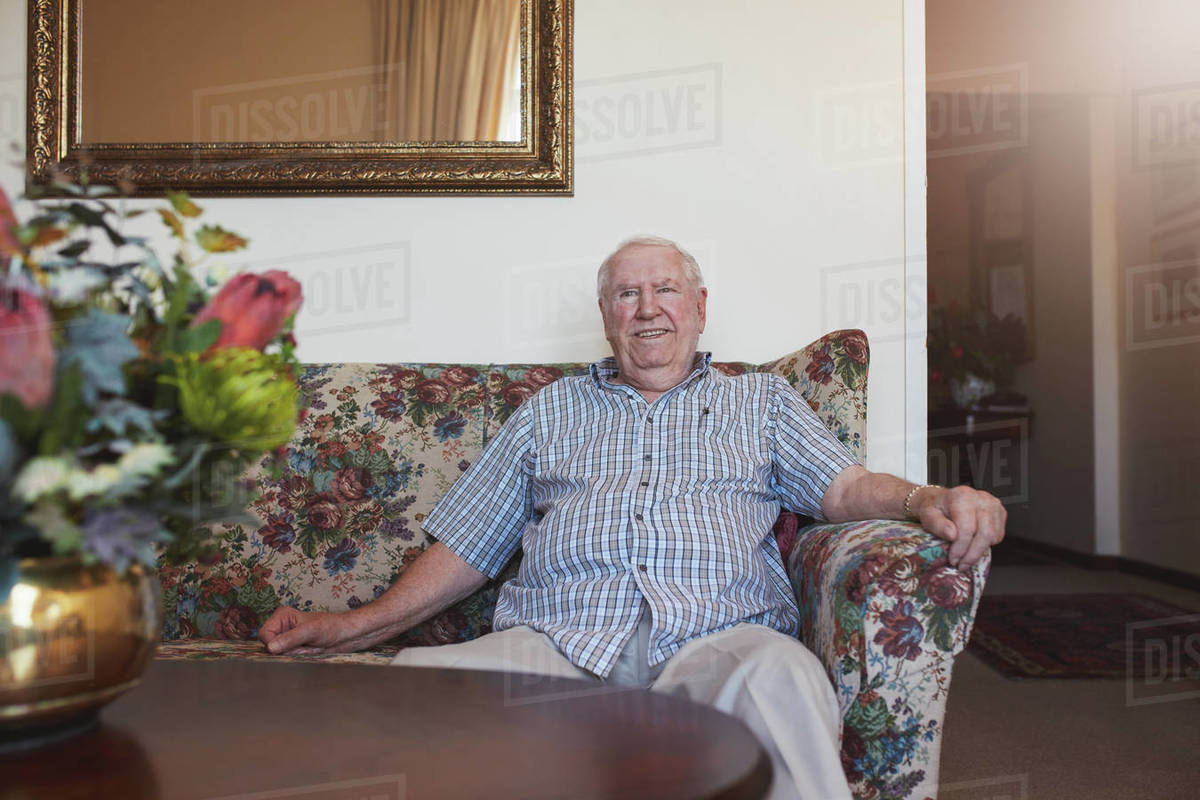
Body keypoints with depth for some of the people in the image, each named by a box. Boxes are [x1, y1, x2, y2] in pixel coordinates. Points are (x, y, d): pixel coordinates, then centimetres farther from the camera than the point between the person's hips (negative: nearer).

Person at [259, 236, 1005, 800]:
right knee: (418, 676, -31)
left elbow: (844, 486, 10)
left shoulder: (762, 400, 26)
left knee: (779, 675, -39)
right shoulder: (551, 410, 28)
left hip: (715, 634, -1)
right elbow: (467, 547, 24)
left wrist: (923, 500, -14)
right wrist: (351, 626, 13)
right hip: (556, 637, 1)